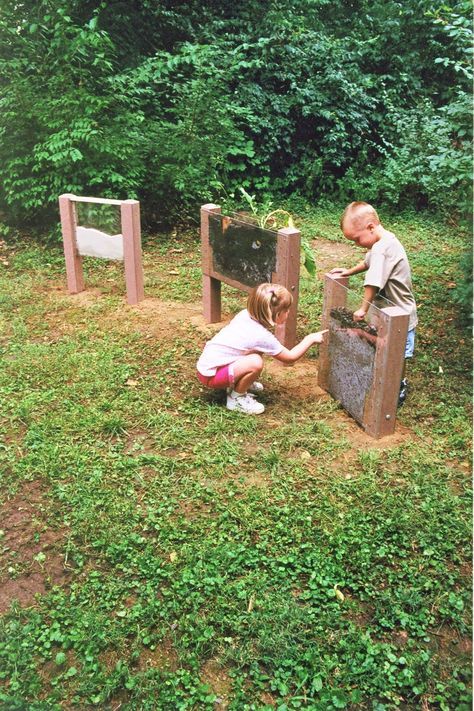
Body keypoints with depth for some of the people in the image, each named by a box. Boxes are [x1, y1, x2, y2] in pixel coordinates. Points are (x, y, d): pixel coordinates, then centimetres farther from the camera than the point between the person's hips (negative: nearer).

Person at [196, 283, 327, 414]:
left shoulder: (245, 314, -2)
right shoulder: (262, 336, -22)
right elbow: (290, 358, -10)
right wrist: (310, 339, 0)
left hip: (207, 362, 9)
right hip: (211, 374, -9)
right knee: (255, 362, -27)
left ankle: (236, 384, 23)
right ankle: (236, 398, -5)